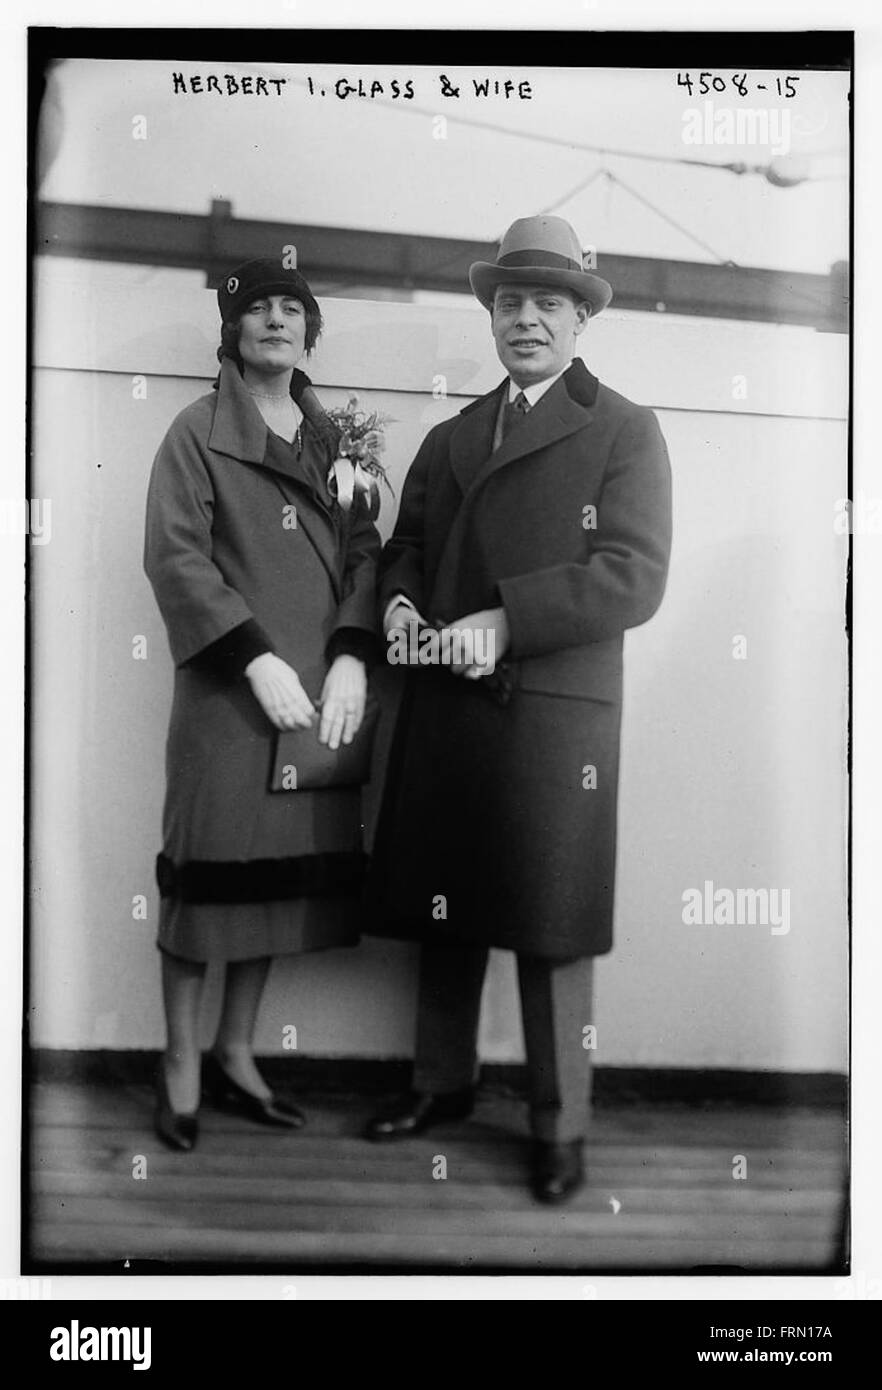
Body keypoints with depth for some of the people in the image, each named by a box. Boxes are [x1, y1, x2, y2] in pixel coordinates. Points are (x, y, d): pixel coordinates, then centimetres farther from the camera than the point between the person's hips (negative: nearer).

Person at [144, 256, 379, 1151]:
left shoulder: (332, 439, 16)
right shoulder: (198, 432, 2)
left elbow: (363, 551, 10)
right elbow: (173, 555, -8)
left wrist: (351, 658, -6)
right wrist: (257, 659, -15)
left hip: (324, 696, 5)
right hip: (229, 695, -5)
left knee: (285, 873, 8)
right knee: (213, 870, 0)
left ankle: (235, 1054, 23)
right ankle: (180, 1065, 15)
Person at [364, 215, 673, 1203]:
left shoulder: (624, 432, 0)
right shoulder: (449, 438, 19)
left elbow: (634, 576, -11)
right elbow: (406, 544, 24)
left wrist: (505, 623, -19)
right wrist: (399, 601, 1)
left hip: (553, 713, -5)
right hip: (443, 708, 5)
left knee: (550, 930, 2)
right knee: (442, 912, 14)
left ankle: (559, 1127, 17)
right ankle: (442, 1082, 32)